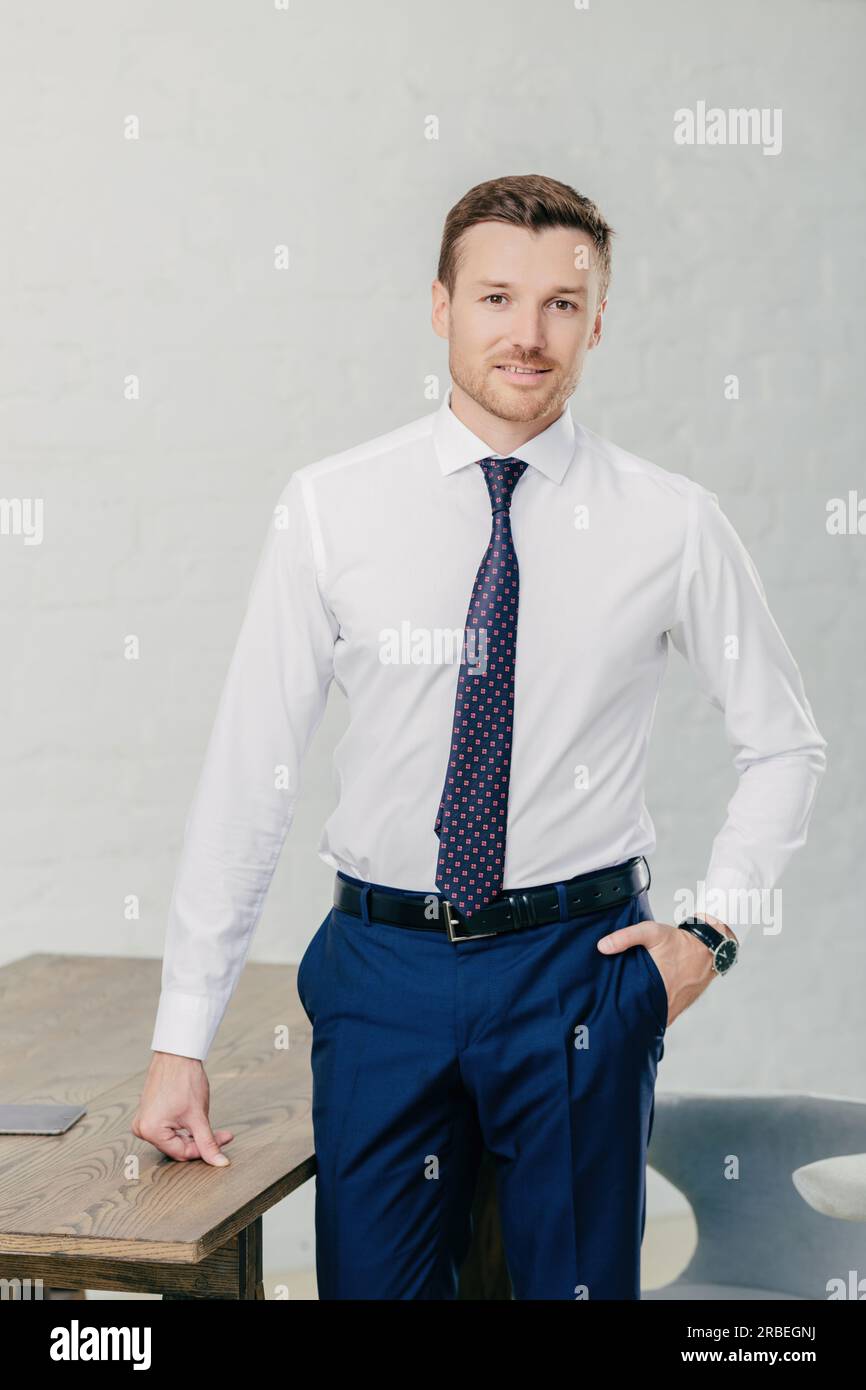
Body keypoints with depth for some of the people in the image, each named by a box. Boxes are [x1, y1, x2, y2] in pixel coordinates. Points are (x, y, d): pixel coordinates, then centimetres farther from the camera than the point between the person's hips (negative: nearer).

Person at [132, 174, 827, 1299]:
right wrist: (182, 1041, -3)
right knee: (370, 1283, 7)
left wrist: (715, 930, -1)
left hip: (581, 966, 0)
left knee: (582, 1281, 12)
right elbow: (251, 768, -2)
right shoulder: (331, 509, -3)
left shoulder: (672, 523, -2)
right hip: (384, 964, 0)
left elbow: (786, 746, 11)